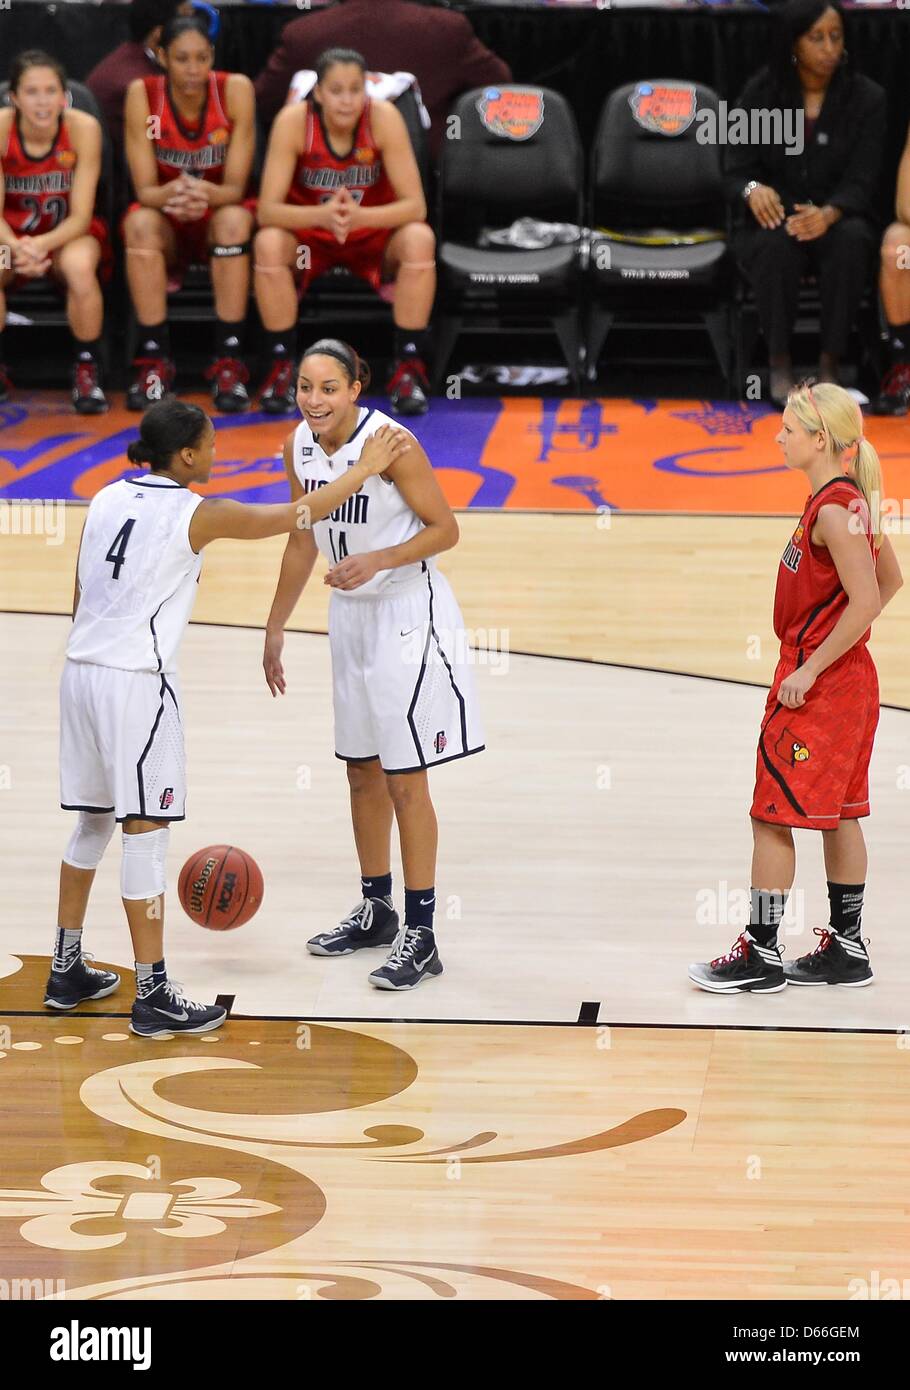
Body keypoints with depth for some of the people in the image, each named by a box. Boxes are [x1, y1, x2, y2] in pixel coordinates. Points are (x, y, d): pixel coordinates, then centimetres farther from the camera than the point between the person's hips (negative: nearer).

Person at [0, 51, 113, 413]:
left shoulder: (83, 127, -18)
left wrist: (42, 245, -34)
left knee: (79, 265, -36)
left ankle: (87, 370, -15)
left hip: (69, 235, -1)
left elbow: (81, 216, -16)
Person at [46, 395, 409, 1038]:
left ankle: (67, 971, 26)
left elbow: (81, 596, 15)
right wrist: (366, 469, 8)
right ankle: (153, 996, -1)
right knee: (145, 833, -3)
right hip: (138, 683, -8)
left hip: (82, 671, 8)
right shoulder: (196, 514, -10)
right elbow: (295, 516, -3)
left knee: (93, 822, 19)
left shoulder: (107, 500, 10)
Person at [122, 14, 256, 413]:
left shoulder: (236, 90, -16)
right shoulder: (142, 94, -15)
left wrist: (205, 193, -41)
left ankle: (229, 363, -31)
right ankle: (154, 361, -28)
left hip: (220, 217, 0)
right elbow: (145, 189, -16)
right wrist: (171, 194, -41)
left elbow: (235, 187, -17)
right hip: (167, 226, 1)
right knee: (139, 223, -32)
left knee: (234, 219, -34)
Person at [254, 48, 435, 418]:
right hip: (309, 233, 0)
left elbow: (415, 206, -22)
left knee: (419, 240, -30)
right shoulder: (294, 120, -21)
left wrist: (360, 216, -41)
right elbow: (267, 210, -23)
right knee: (268, 243, -31)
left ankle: (409, 369, -19)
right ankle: (281, 367, -17)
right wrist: (321, 215, -43)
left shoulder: (384, 117, -21)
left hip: (373, 234, 0)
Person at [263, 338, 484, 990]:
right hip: (349, 615, 7)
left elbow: (445, 529, -15)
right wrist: (276, 628, 18)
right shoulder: (300, 448, -1)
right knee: (363, 770, 16)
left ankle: (421, 936, 0)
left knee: (405, 778, -6)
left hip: (407, 615, -7)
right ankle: (376, 911, 31)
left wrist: (378, 561, -29)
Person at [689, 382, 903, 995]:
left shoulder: (833, 510, -20)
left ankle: (761, 955, 3)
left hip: (817, 686, -10)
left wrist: (810, 669, -21)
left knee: (773, 817, -3)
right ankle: (847, 949, 21)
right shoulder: (853, 501, 9)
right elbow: (891, 577, 19)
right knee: (839, 816, 14)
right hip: (848, 680, 10)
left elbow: (865, 601, -25)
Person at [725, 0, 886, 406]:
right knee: (777, 242, -37)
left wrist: (828, 214, -33)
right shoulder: (760, 93, -2)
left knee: (852, 238, -36)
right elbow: (736, 170, -4)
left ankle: (830, 365, -26)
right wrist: (753, 189, -30)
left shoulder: (867, 97, -4)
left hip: (838, 220, 0)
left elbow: (861, 181, -10)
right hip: (770, 220, 0)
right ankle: (779, 364, -22)